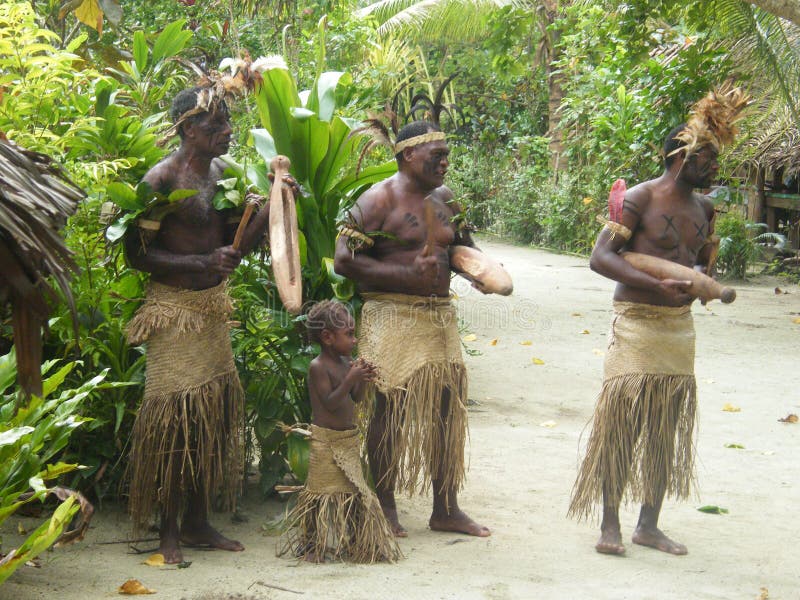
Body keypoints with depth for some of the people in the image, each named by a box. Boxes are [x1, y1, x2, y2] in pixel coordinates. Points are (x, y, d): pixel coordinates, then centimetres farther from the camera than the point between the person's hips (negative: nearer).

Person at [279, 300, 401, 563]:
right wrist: (351, 378, -26)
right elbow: (330, 402, -21)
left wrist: (363, 379, -7)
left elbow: (356, 398, 11)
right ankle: (311, 544, 7)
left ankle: (355, 541, 22)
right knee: (322, 491, -3)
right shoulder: (318, 367, -15)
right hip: (326, 440, -7)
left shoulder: (347, 362, 8)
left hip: (349, 438, 8)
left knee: (353, 489, 11)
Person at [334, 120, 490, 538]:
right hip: (392, 317, -7)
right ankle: (384, 508, 11)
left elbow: (462, 247, 27)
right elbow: (344, 260, -15)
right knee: (388, 412, -2)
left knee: (447, 409, 7)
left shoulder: (444, 199, 14)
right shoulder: (379, 200, -8)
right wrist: (407, 274, -20)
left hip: (440, 315, 7)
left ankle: (446, 510, 17)